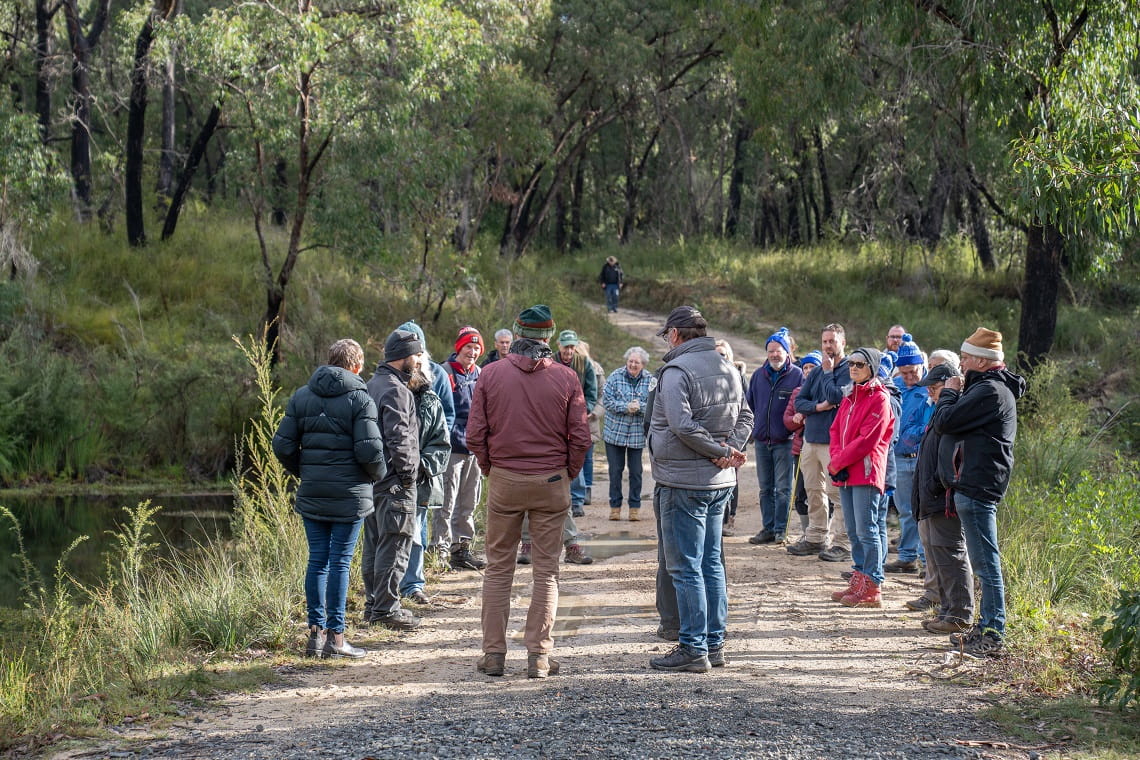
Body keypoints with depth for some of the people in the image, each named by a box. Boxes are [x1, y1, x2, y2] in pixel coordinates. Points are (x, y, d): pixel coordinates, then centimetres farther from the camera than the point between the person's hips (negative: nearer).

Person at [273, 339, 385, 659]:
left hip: (311, 494, 4)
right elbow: (370, 451, -15)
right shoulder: (360, 399, -7)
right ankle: (335, 635, 2)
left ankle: (316, 631, 10)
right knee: (339, 562, -1)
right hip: (350, 494, -4)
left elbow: (283, 445, 4)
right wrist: (376, 475, 5)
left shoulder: (301, 396, 7)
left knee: (317, 561, 10)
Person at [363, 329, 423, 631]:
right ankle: (386, 608, -3)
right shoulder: (395, 390, -16)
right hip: (395, 482, -10)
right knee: (395, 545, -5)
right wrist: (408, 471, -14)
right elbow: (398, 438, -22)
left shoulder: (373, 384, 16)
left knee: (374, 543, 15)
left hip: (373, 478, 10)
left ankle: (372, 603, 22)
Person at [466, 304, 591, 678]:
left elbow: (475, 435, -2)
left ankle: (494, 653, 10)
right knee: (546, 571, 6)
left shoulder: (491, 374, -2)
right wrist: (567, 475, 10)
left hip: (503, 480, 0)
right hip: (552, 483, 0)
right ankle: (539, 656, 5)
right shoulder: (565, 377, -3)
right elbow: (580, 437, -4)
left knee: (498, 568, 10)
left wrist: (492, 471, 11)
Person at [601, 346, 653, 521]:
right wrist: (626, 407, -19)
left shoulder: (650, 380, -1)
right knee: (615, 470, 6)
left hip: (638, 433, 0)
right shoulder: (615, 377, -3)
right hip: (614, 432, 0)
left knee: (636, 471, 6)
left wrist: (639, 407, -23)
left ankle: (635, 507, 17)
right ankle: (615, 506, 17)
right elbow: (606, 400, -9)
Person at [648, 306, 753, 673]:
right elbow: (745, 416, 16)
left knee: (685, 568, -3)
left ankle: (693, 649, -2)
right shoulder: (727, 369, 13)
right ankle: (714, 643, 20)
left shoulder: (675, 371, -15)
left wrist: (721, 450, -15)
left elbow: (682, 425, -25)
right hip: (720, 482, 8)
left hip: (683, 482, -8)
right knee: (711, 563, 15)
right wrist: (729, 449, 0)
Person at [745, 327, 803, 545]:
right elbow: (749, 403, 20)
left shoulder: (797, 375, -4)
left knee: (783, 488, -1)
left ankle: (780, 530, 3)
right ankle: (768, 529, 16)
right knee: (765, 488, 10)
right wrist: (755, 425, 14)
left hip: (784, 440, -5)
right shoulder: (759, 375, 10)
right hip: (761, 440, 5)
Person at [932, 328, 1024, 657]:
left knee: (986, 561, -8)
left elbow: (945, 421, -16)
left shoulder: (989, 391, -17)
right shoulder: (994, 387, 18)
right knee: (984, 561, 15)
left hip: (977, 486, -11)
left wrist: (949, 393, -2)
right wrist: (955, 395, 10)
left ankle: (993, 635, -6)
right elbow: (945, 424, 22)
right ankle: (986, 627, 22)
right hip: (974, 484, 11)